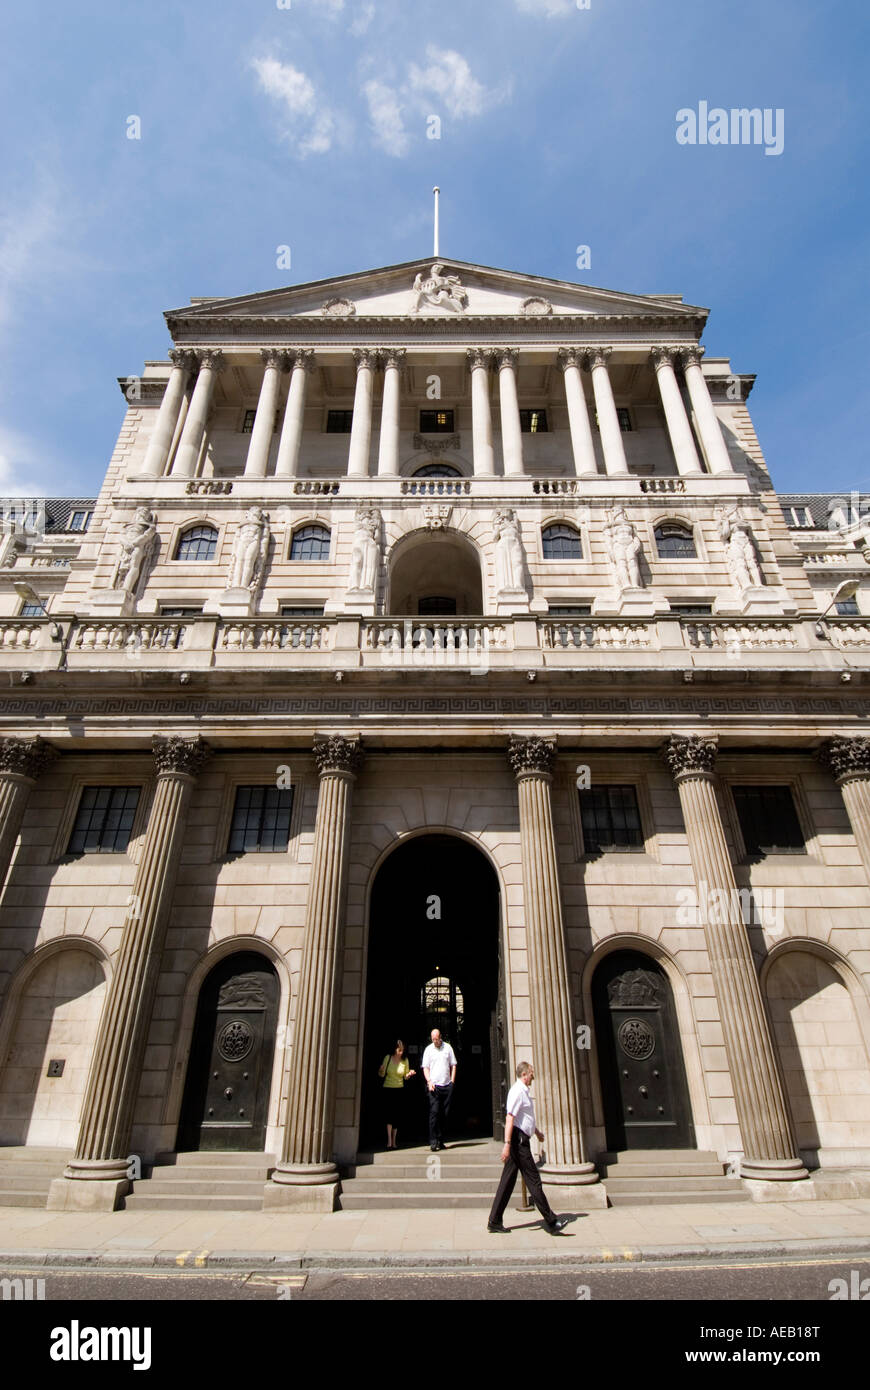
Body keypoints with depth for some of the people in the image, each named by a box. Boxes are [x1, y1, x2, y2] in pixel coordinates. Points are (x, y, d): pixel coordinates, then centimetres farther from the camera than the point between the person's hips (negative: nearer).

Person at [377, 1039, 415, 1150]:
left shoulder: (405, 1060, -1)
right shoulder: (388, 1058, -7)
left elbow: (406, 1077, 7)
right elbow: (381, 1074, -1)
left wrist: (409, 1074, -14)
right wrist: (381, 1070, -23)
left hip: (400, 1090, 2)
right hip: (387, 1089, -2)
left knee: (397, 1116, 4)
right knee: (389, 1113, -16)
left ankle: (393, 1141, 17)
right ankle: (389, 1141, -14)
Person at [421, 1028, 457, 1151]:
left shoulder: (448, 1047, 7)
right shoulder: (428, 1049, 5)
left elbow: (453, 1065, 11)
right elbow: (425, 1067, 5)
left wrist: (452, 1081, 3)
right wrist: (429, 1081, -8)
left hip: (447, 1085, 2)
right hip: (434, 1085, -2)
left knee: (445, 1113, 5)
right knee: (434, 1112, -10)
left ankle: (440, 1140, 16)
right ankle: (433, 1141, -6)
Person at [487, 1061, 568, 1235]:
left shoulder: (524, 1091, 16)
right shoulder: (517, 1091, -16)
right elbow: (509, 1118, -23)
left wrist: (536, 1131, 42)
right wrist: (507, 1143, -28)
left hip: (521, 1139, 10)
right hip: (518, 1140, -10)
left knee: (508, 1181, 11)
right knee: (533, 1180, -3)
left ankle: (495, 1221, 16)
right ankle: (551, 1222, 3)